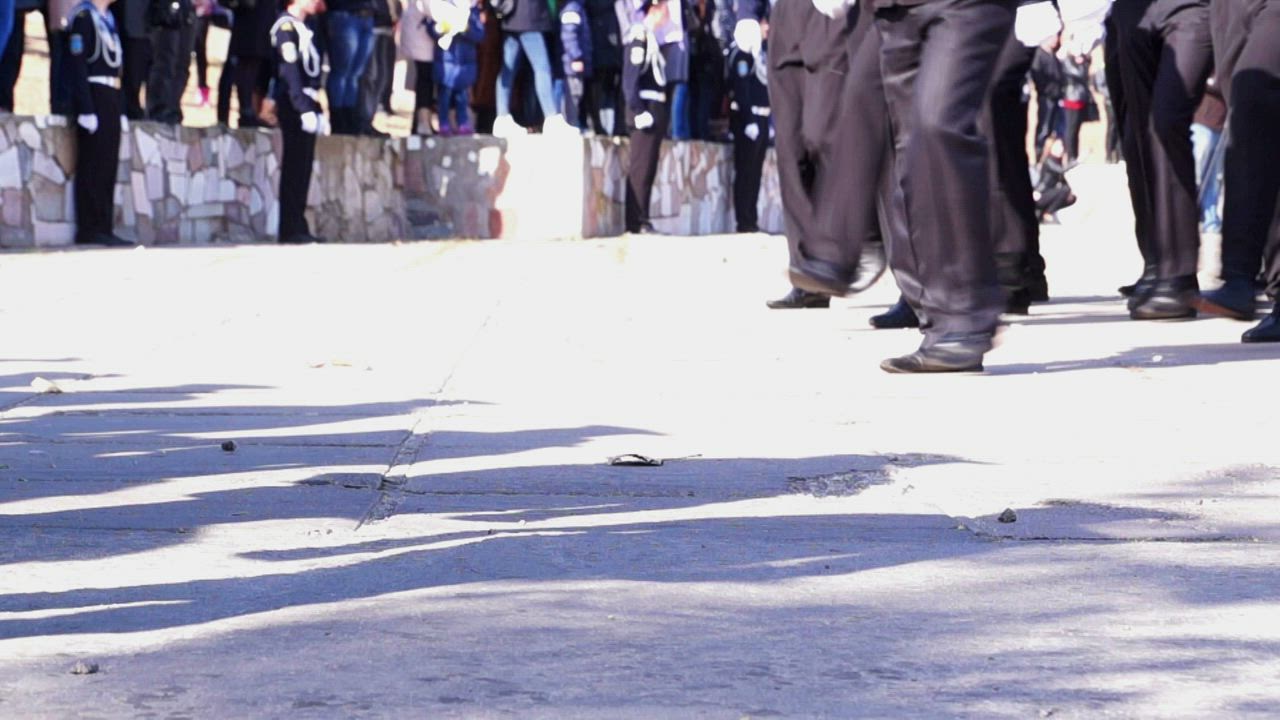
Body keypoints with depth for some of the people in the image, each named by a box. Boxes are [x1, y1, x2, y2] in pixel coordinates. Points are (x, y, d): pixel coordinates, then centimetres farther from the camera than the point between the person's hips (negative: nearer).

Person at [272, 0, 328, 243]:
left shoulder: (303, 28, 19)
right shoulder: (286, 26, -9)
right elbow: (290, 70, -18)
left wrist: (318, 110, 17)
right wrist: (304, 108, -23)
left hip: (306, 105, 9)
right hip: (293, 105, -9)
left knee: (303, 169, 8)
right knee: (295, 168, -9)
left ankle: (298, 228, 11)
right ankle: (291, 230, -10)